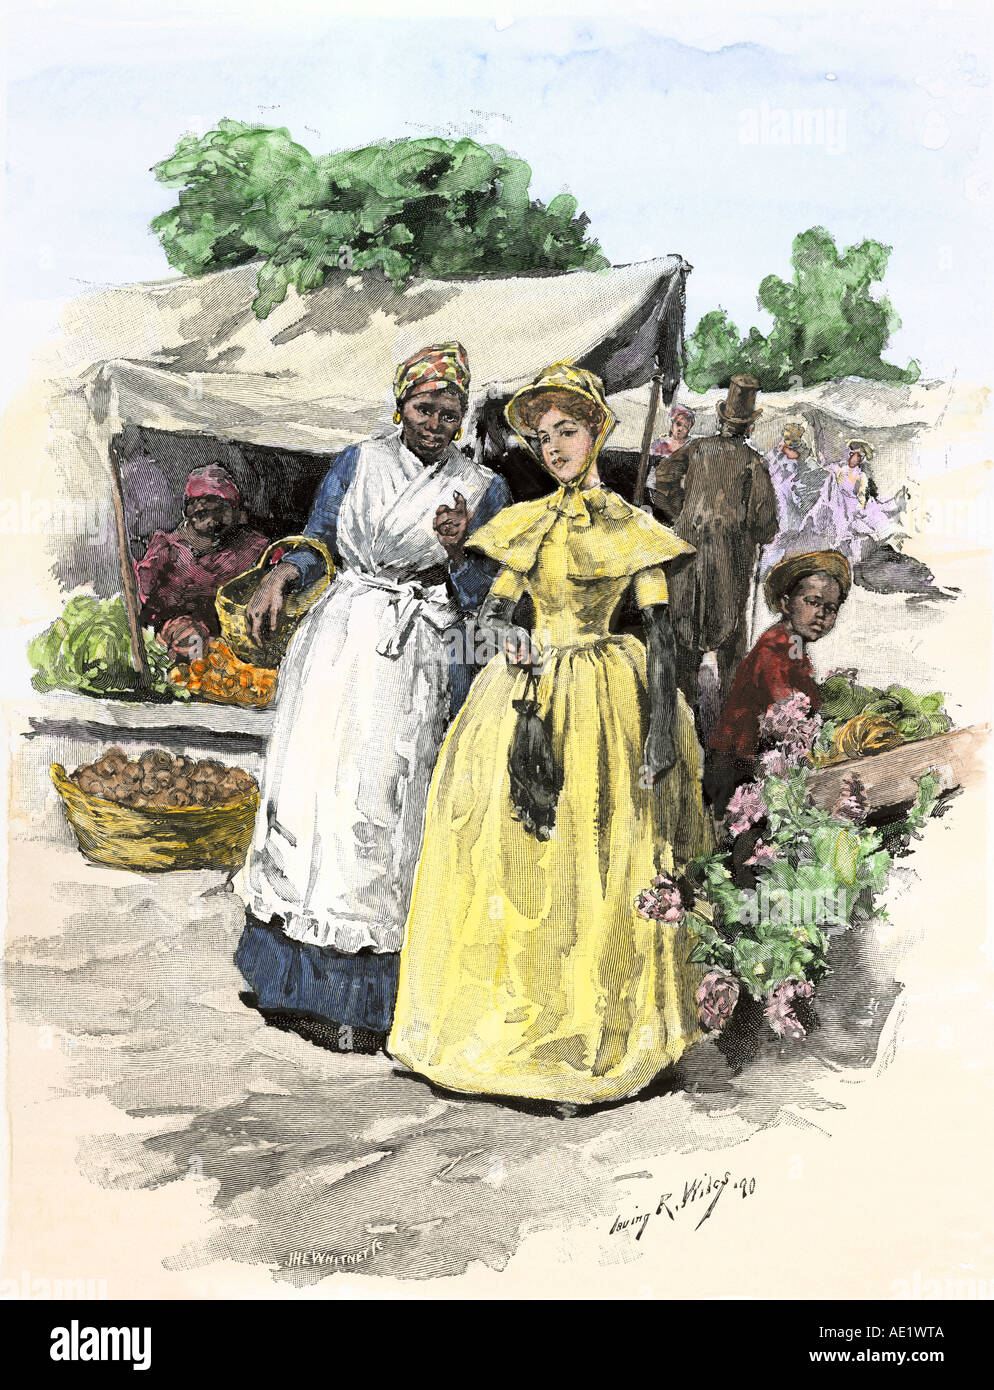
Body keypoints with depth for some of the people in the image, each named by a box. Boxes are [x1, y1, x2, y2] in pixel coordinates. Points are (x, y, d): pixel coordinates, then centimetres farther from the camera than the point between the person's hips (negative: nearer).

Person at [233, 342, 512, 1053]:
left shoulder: (484, 489, 6)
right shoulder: (357, 464, 10)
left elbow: (480, 598, 4)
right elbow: (316, 539, 10)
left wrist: (457, 551, -15)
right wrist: (283, 574, -11)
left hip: (416, 658, -2)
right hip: (341, 640, 2)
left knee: (378, 802, -6)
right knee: (311, 785, -1)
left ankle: (357, 997, 4)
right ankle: (293, 974, 13)